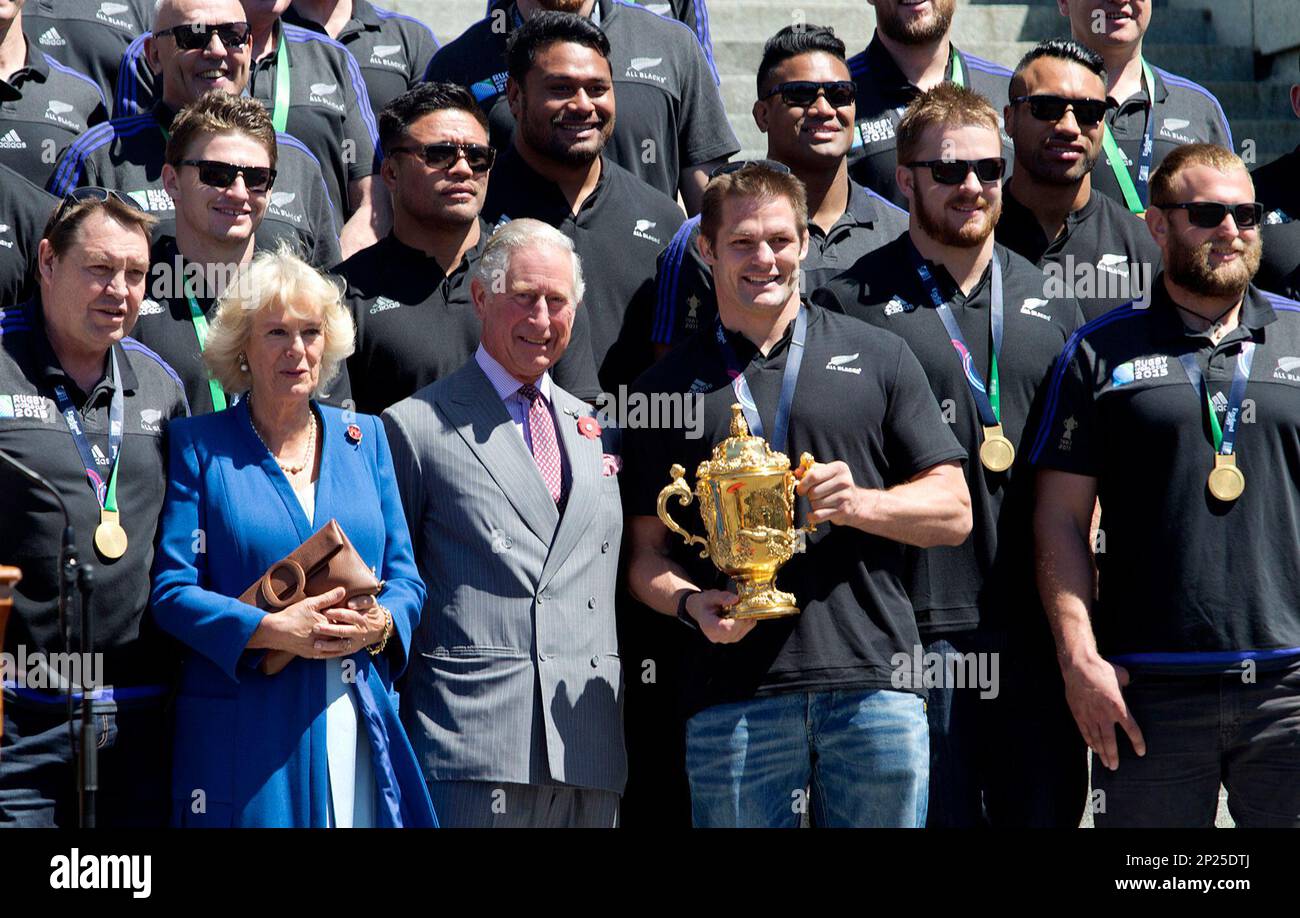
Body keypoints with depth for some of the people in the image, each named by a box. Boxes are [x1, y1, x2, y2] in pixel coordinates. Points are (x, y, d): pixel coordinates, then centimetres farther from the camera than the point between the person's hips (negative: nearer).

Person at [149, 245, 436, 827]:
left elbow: (404, 576, 12)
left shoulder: (364, 437, 13)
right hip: (246, 731, -3)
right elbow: (172, 590, -4)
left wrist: (380, 622, -10)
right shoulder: (199, 446, 2)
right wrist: (273, 630, -18)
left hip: (360, 727, 3)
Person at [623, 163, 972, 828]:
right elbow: (647, 554, 11)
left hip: (871, 680, 0)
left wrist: (859, 504, -9)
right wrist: (692, 603, -11)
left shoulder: (877, 358, 12)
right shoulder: (668, 386, 13)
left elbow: (952, 511, 9)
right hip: (732, 692, 0)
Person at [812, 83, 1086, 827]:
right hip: (915, 620, -4)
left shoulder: (1050, 304, 15)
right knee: (934, 814, -1)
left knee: (1050, 806, 7)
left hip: (1037, 622, 4)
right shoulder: (851, 303, 1)